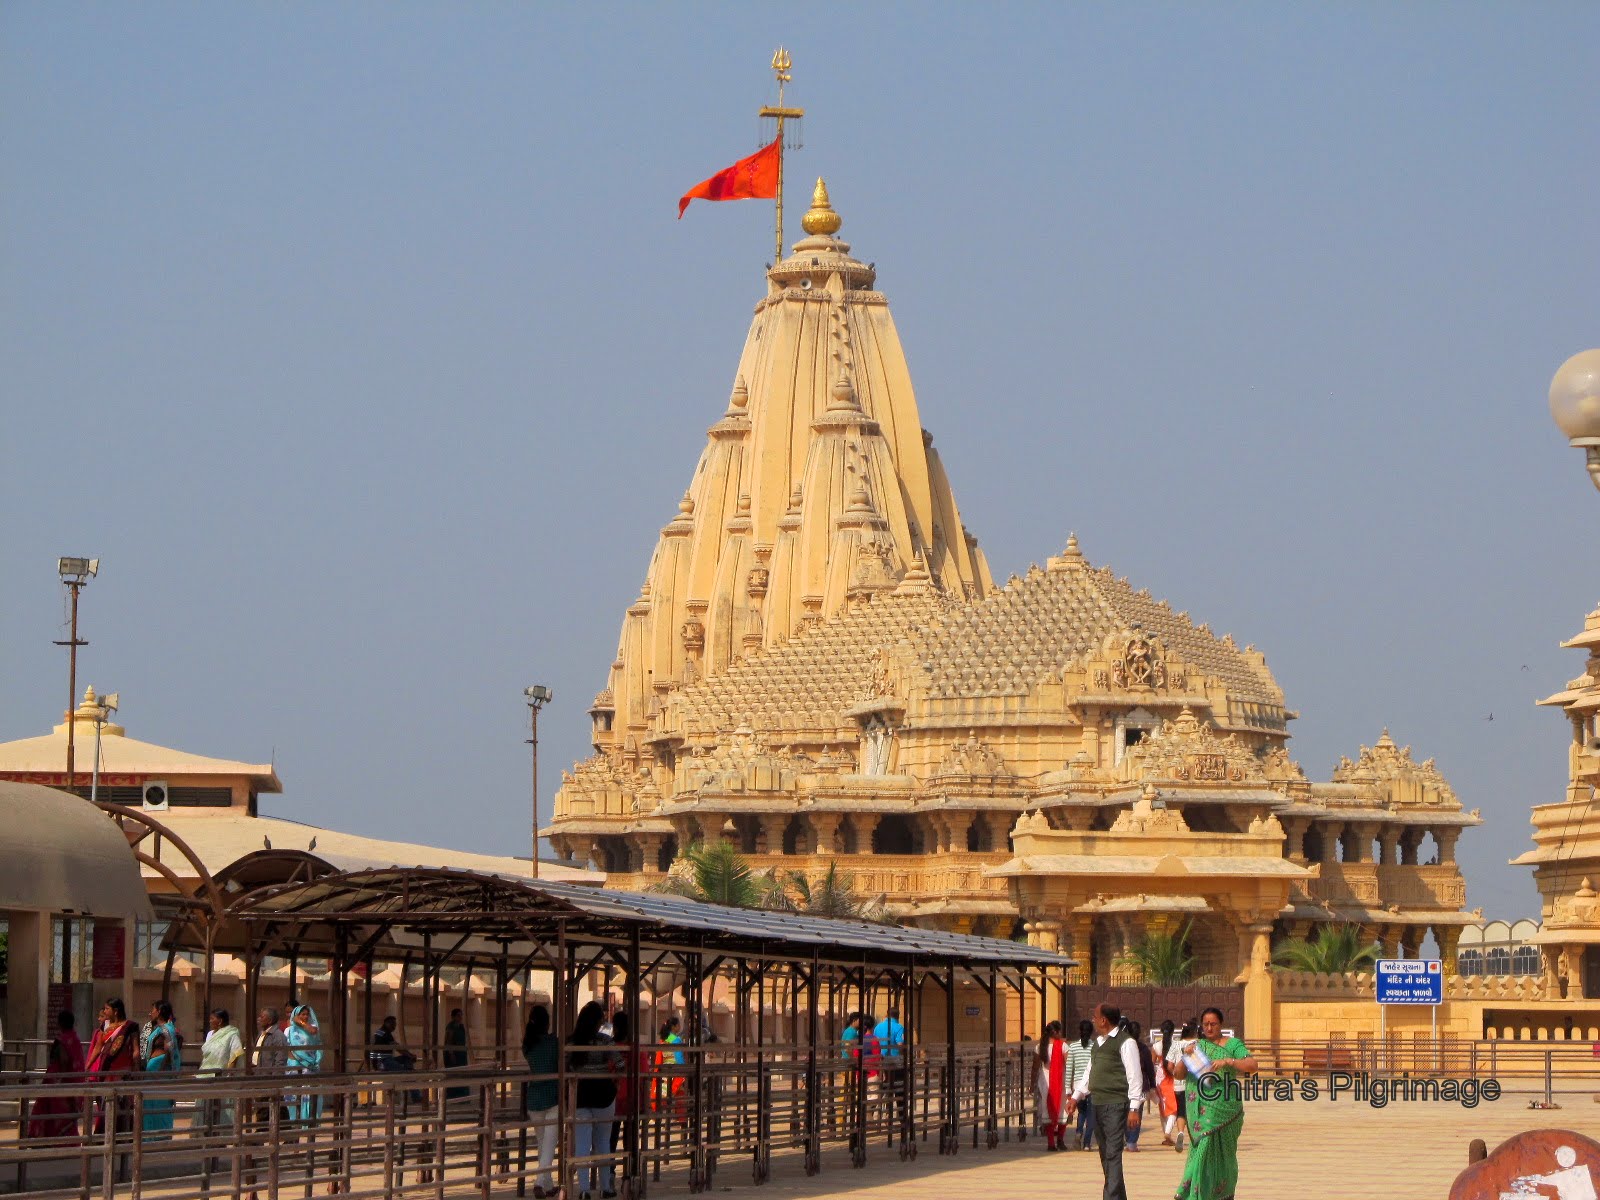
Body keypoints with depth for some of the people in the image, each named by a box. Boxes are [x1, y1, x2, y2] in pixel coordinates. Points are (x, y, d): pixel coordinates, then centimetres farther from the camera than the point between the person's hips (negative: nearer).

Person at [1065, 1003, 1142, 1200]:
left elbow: (1134, 1075, -13)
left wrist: (1134, 1107, -18)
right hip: (1097, 1103, 9)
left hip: (1116, 1104, -9)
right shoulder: (1098, 1043, 18)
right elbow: (1090, 1071, 27)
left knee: (1113, 1154, -14)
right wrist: (1076, 1096, 20)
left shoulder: (1125, 1043, -9)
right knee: (1105, 1155, 12)